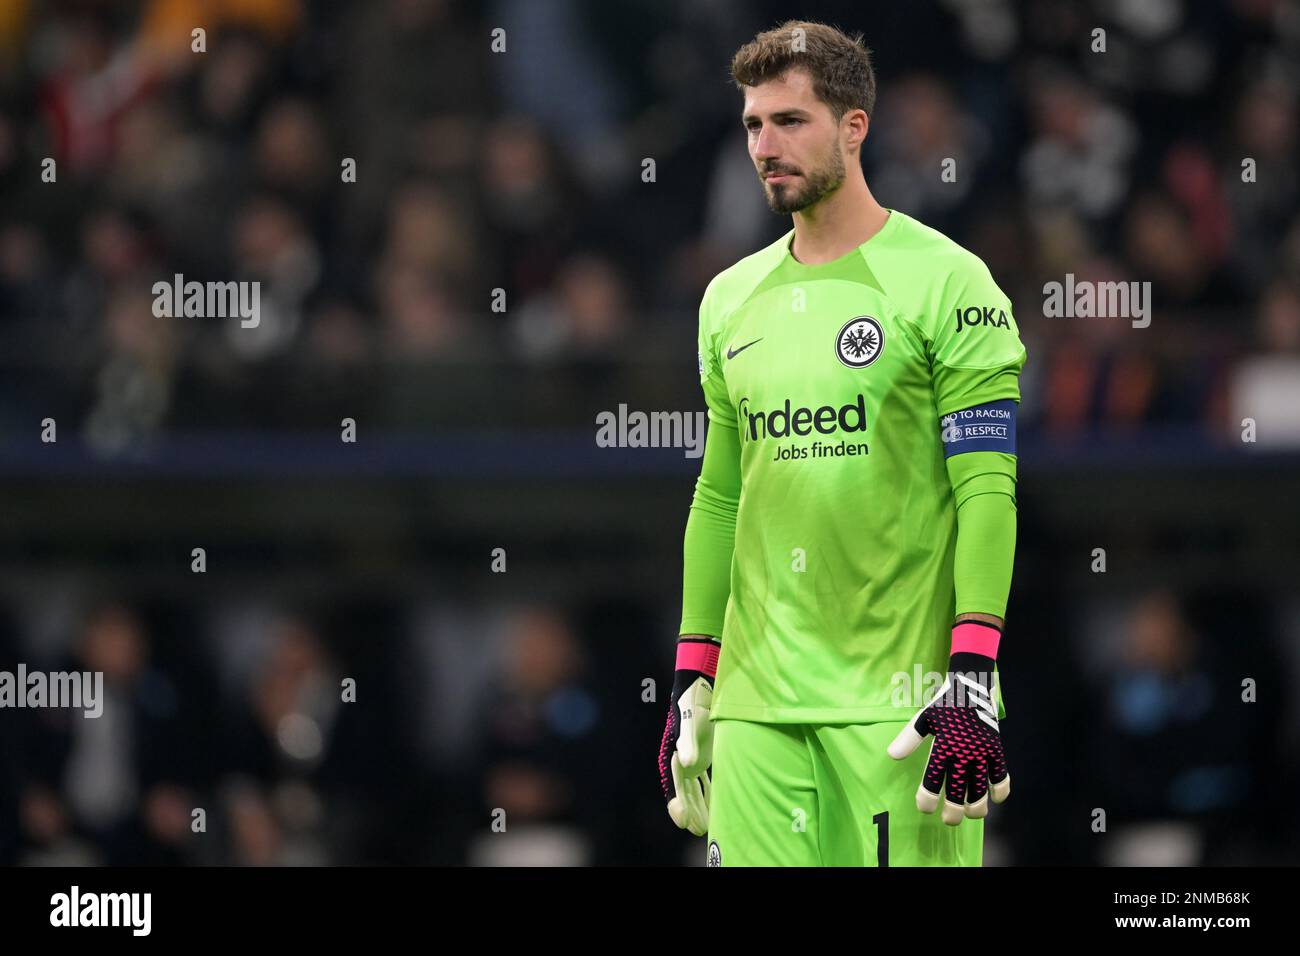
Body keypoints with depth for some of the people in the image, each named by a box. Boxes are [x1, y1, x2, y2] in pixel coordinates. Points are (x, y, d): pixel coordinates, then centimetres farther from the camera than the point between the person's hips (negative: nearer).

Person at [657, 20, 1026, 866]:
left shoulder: (946, 281, -3)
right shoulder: (731, 299, 15)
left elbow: (987, 489, -8)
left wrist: (973, 677, -17)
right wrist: (691, 681, 15)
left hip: (901, 693, -5)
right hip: (757, 695, 5)